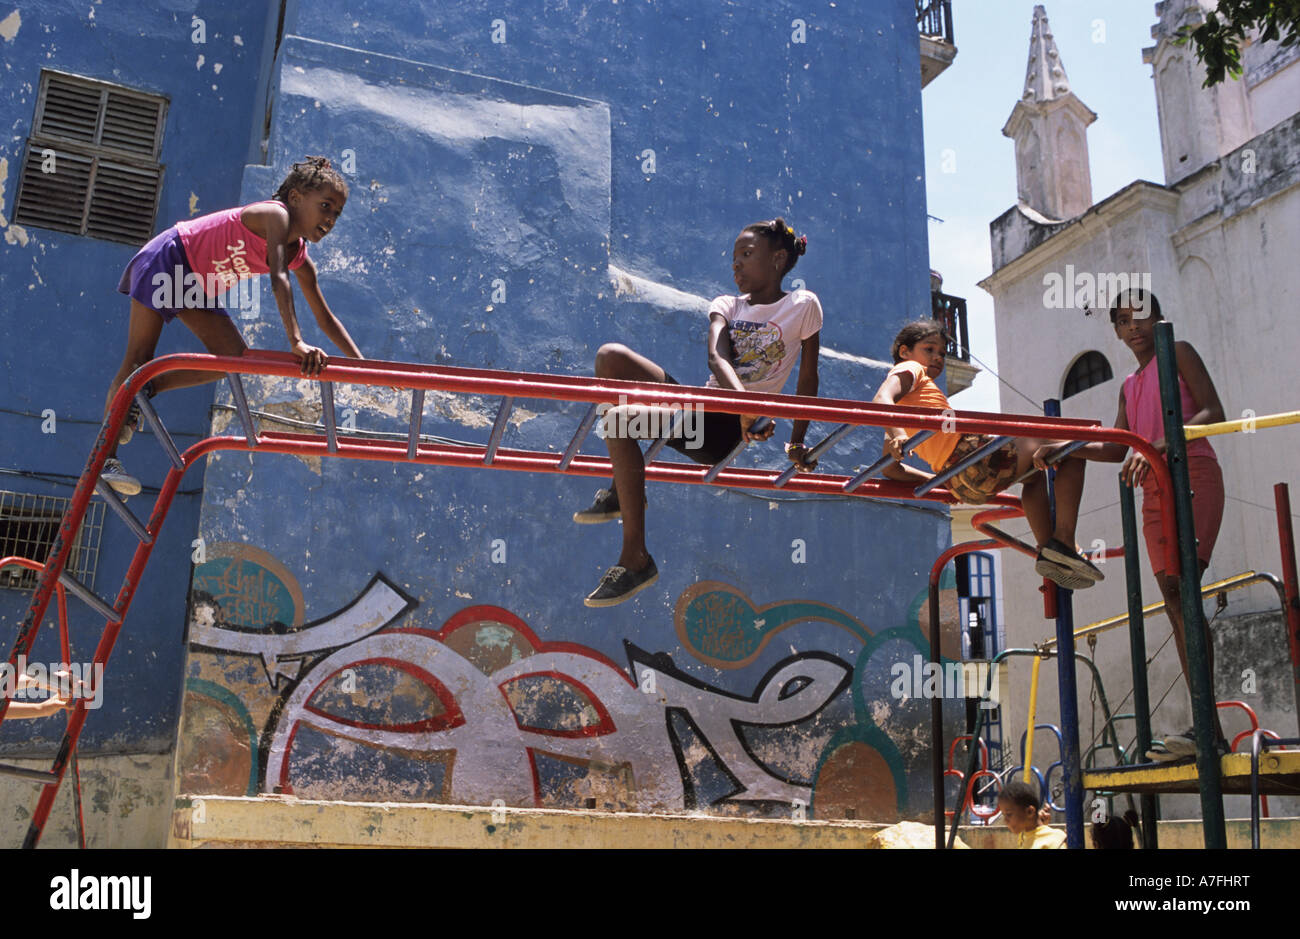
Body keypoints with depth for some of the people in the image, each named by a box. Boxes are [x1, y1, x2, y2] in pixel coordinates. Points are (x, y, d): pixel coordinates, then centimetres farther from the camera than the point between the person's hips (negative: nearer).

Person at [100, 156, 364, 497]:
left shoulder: (300, 258, -2)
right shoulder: (275, 214, -25)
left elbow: (326, 319, 3)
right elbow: (278, 280, -40)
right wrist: (296, 341, -51)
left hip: (200, 287, 8)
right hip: (166, 261, -8)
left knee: (235, 358, -7)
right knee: (138, 360, -9)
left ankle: (141, 392, 5)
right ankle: (104, 458, -6)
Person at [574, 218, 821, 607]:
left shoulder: (803, 305, 4)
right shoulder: (726, 305, 14)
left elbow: (808, 379, 7)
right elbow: (716, 357, -7)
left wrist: (797, 443, 0)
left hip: (729, 429, -6)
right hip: (702, 406, 6)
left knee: (621, 418, -27)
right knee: (611, 355, -11)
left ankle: (636, 561, -23)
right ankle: (621, 489, -3)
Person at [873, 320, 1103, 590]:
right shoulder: (909, 369, 6)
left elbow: (890, 467, 24)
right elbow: (881, 401, -20)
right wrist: (897, 434, -39)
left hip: (960, 484, 10)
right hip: (974, 454, -10)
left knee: (1034, 471, 37)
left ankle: (1047, 551, 20)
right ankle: (1063, 542, -10)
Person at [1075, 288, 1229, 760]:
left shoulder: (1178, 354, 7)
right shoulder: (1129, 386, 26)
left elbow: (1213, 412, -7)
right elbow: (1117, 450, 24)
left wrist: (1159, 445, -23)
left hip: (1194, 476, -7)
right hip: (1154, 490, 7)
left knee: (1180, 589, -24)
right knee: (1175, 604, -1)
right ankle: (1211, 730, -3)